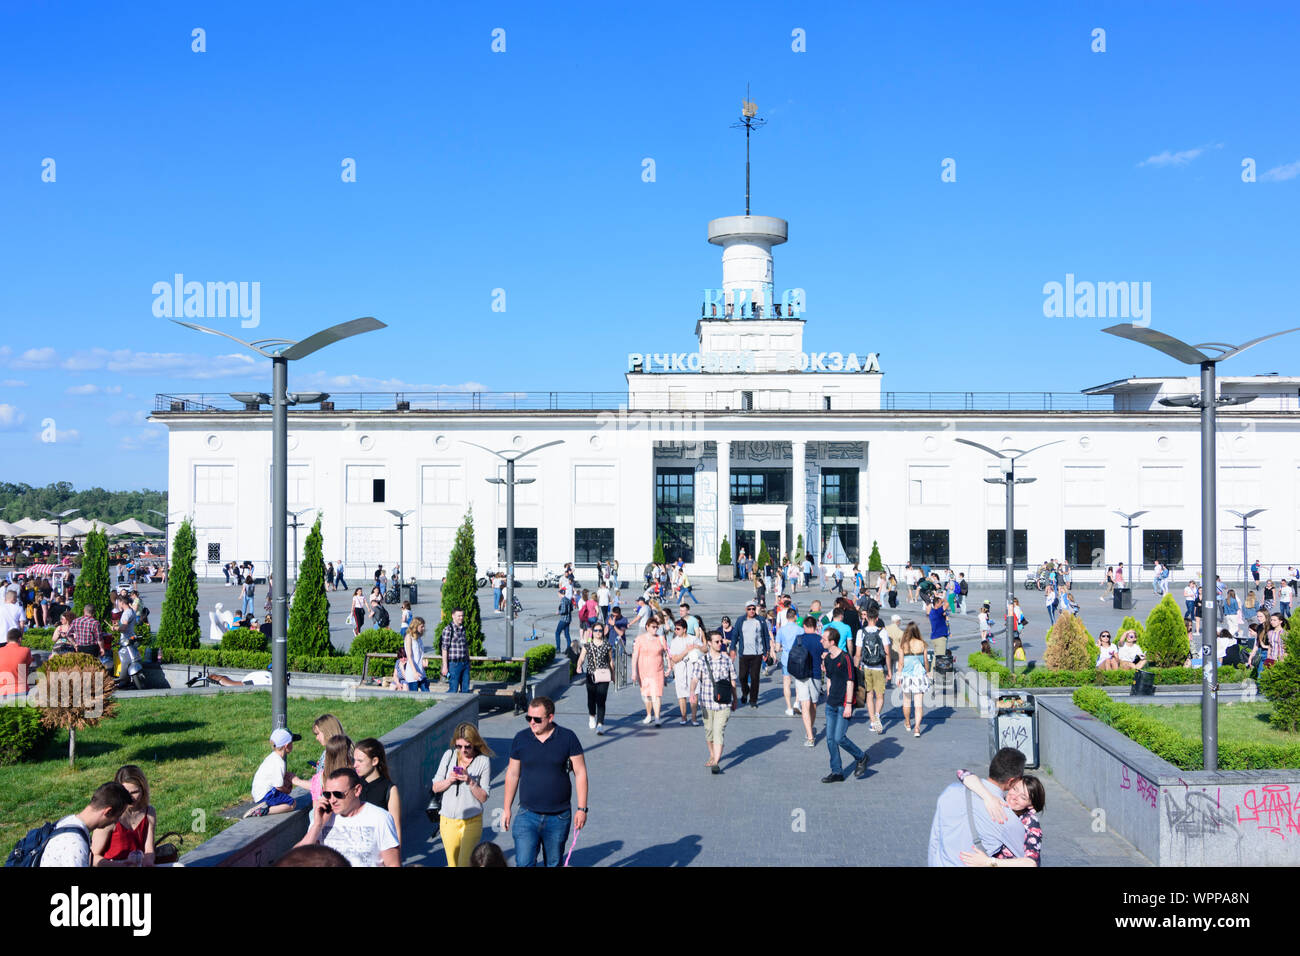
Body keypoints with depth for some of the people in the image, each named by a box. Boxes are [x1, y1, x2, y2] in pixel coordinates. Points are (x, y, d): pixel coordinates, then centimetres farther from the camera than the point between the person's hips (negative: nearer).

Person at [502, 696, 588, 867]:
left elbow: (580, 773, -1)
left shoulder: (567, 738, -4)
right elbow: (512, 774, 10)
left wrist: (582, 809, -5)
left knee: (554, 863, 11)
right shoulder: (520, 739, 0)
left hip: (558, 818, 0)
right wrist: (507, 809, 10)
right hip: (527, 815, 1)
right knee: (523, 863, -9)